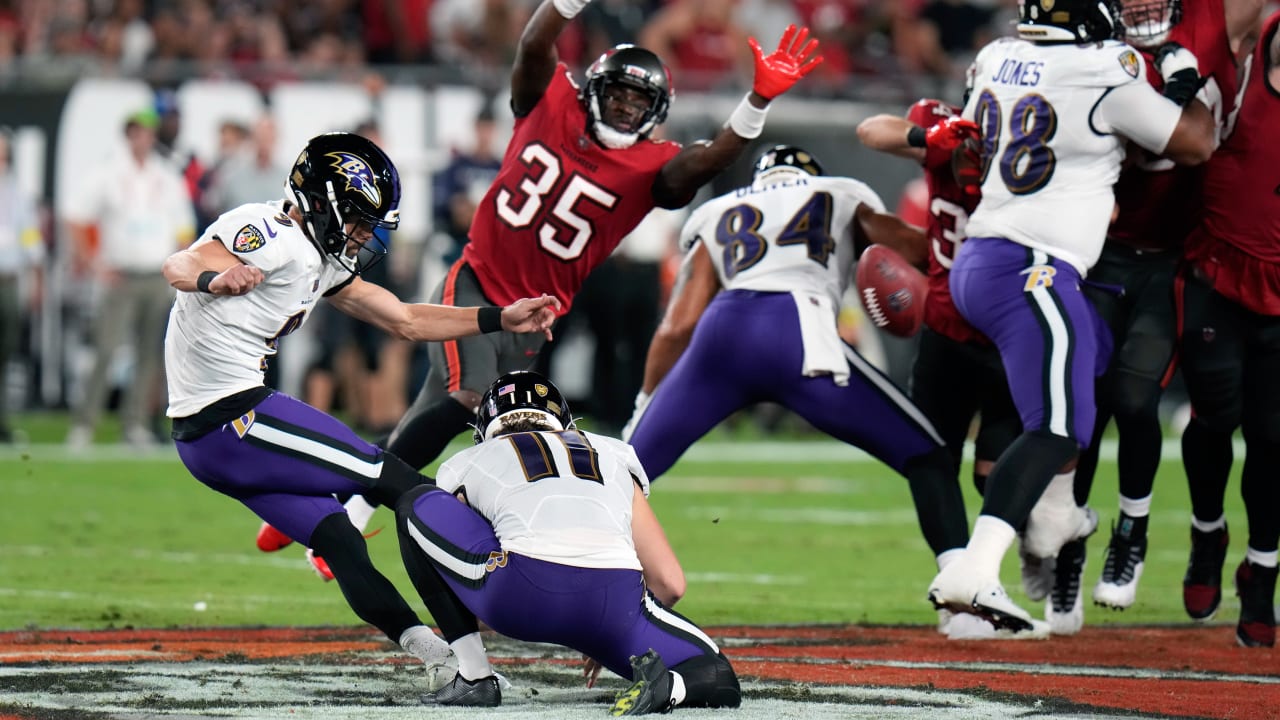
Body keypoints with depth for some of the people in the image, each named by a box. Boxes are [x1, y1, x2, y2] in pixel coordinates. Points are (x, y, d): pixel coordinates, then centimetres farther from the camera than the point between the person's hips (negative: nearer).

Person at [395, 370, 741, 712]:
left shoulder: (470, 463, 29)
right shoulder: (614, 457, 32)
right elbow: (669, 582, 25)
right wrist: (612, 636, 42)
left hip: (524, 595, -1)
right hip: (614, 602, 2)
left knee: (416, 506, 24)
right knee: (719, 682, 23)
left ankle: (474, 677, 20)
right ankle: (670, 685, -15)